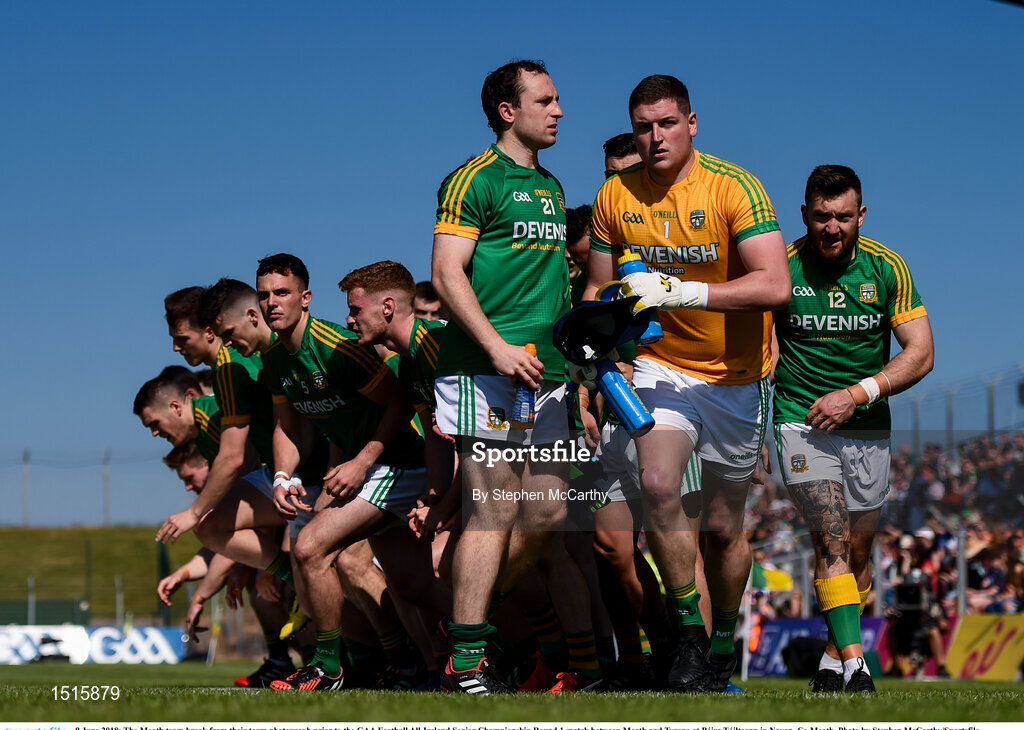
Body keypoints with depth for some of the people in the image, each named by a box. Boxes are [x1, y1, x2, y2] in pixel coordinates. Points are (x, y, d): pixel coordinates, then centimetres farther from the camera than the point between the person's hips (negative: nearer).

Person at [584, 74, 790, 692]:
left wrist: (684, 292, -36)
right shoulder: (615, 197, -3)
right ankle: (688, 629, -10)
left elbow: (775, 286, -26)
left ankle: (724, 644, 29)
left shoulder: (734, 188, -16)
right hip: (661, 364, 2)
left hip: (737, 374, -2)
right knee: (658, 483, -25)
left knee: (724, 527, 5)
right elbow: (601, 285, 11)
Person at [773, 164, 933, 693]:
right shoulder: (783, 267, -7)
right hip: (802, 420, -3)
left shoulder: (886, 268, -3)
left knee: (858, 551, 9)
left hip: (868, 428, 3)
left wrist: (858, 394, -15)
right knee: (832, 538, -20)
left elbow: (921, 353, -5)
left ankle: (835, 656, 27)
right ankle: (853, 662, -27)